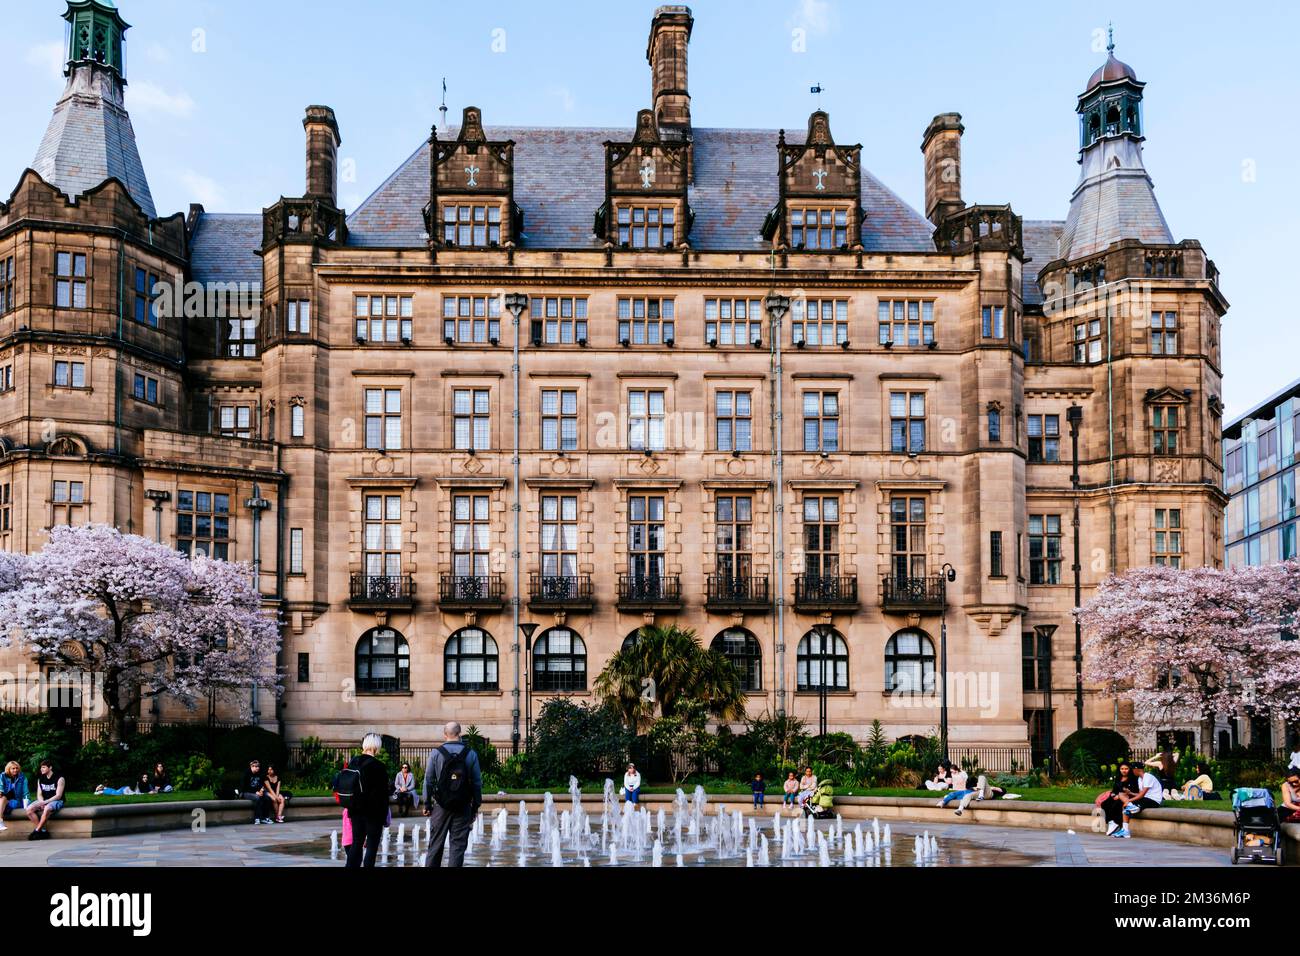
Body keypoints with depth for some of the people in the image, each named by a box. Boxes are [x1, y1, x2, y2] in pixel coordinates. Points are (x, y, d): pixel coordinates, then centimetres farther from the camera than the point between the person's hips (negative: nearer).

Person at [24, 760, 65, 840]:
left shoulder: (59, 779, -7)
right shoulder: (40, 779, 11)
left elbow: (58, 796, -12)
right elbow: (39, 795, 9)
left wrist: (45, 802, -21)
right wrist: (42, 803, -12)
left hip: (56, 801, -6)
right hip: (43, 801, 6)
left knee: (47, 808, -39)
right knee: (29, 809, -22)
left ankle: (37, 830, -24)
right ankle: (43, 831, -21)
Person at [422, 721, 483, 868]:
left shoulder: (436, 753, -3)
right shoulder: (471, 754, -1)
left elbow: (428, 781, -1)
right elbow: (477, 783, 1)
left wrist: (427, 804, 6)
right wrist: (475, 806, 8)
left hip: (441, 806, 0)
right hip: (463, 807, 0)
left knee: (435, 845, 8)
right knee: (458, 845, 3)